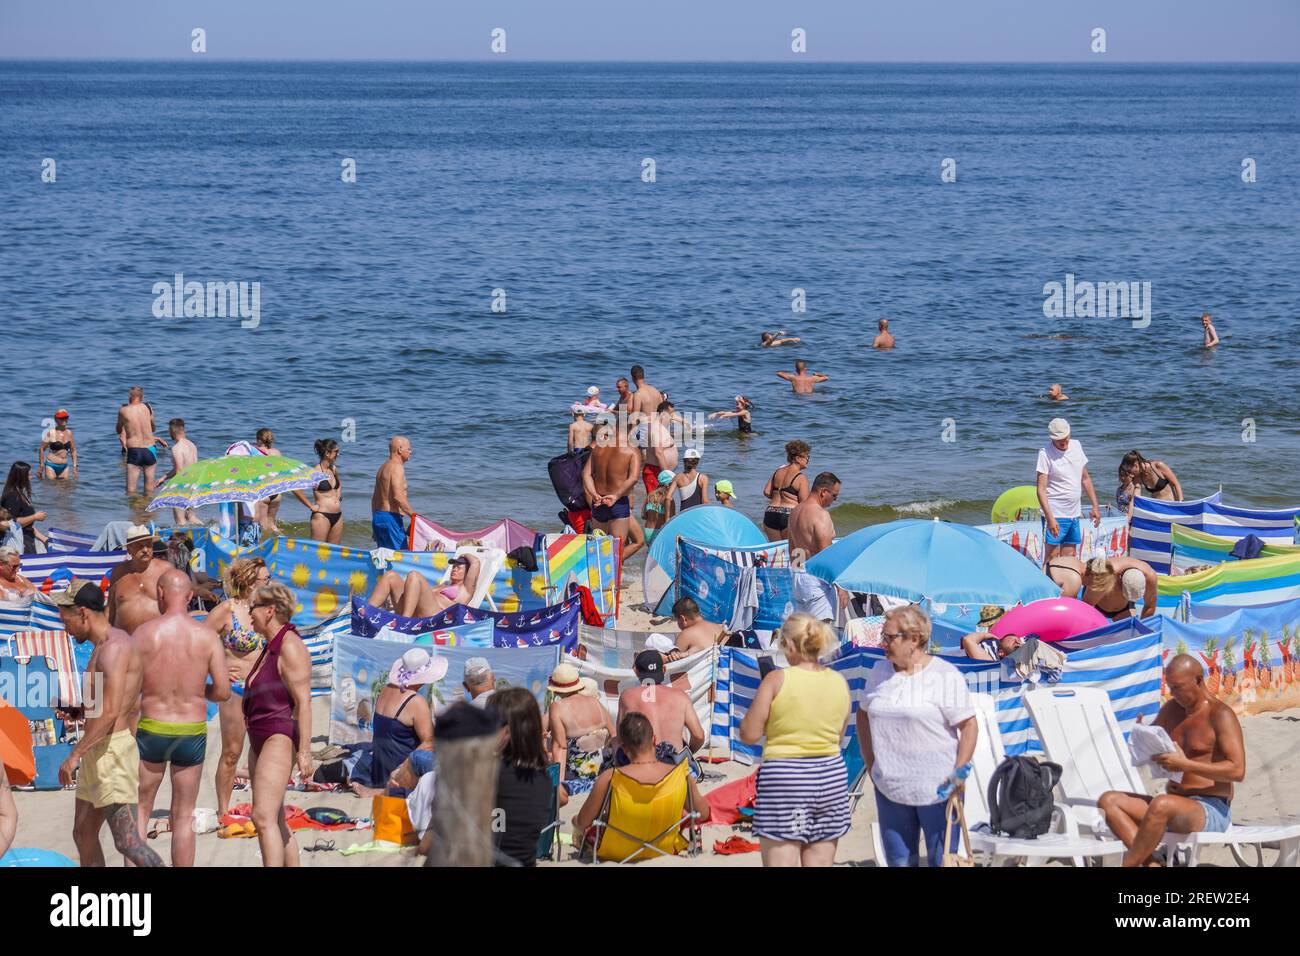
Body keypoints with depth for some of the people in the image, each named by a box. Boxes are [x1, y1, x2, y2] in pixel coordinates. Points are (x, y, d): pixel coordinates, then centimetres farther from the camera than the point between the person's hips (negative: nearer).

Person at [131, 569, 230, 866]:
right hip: (192, 733, 1)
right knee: (184, 817, 10)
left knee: (138, 811, 13)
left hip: (151, 730, -1)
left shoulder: (144, 633, -8)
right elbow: (223, 691, -6)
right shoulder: (208, 636, -6)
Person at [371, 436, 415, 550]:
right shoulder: (397, 468, -12)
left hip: (378, 516, 10)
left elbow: (374, 498, 22)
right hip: (390, 517, -10)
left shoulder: (383, 467, 18)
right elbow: (398, 497, -23)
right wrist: (414, 515, -19)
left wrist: (375, 520, 27)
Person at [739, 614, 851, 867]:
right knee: (820, 864, 9)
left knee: (780, 863, -3)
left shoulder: (777, 680, -10)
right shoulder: (840, 682, 4)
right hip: (831, 776, 5)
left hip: (784, 779, -5)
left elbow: (749, 734, -7)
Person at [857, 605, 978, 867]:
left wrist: (957, 775, -14)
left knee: (942, 860, 0)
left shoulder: (945, 676, -9)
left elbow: (969, 726, -10)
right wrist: (871, 765, 12)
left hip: (937, 788, -5)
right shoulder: (879, 672, 8)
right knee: (899, 860, 9)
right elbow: (863, 715, 20)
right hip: (889, 789, 5)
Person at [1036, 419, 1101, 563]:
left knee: (1070, 559, 10)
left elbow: (1085, 479, 17)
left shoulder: (1076, 446, 6)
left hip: (1074, 514, 6)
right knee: (1052, 559, -7)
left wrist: (1095, 506, 13)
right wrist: (1050, 518, -25)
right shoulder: (1046, 453, -12)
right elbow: (1041, 490, -16)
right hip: (1055, 514, -6)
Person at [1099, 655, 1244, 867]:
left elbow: (1238, 770, -19)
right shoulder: (1171, 710, 14)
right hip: (1175, 805, 9)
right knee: (1109, 800, -10)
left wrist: (1185, 764, -24)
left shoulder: (1220, 715, -9)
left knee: (1162, 804, -39)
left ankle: (1128, 864, -26)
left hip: (1212, 811, -8)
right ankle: (1149, 859, -30)